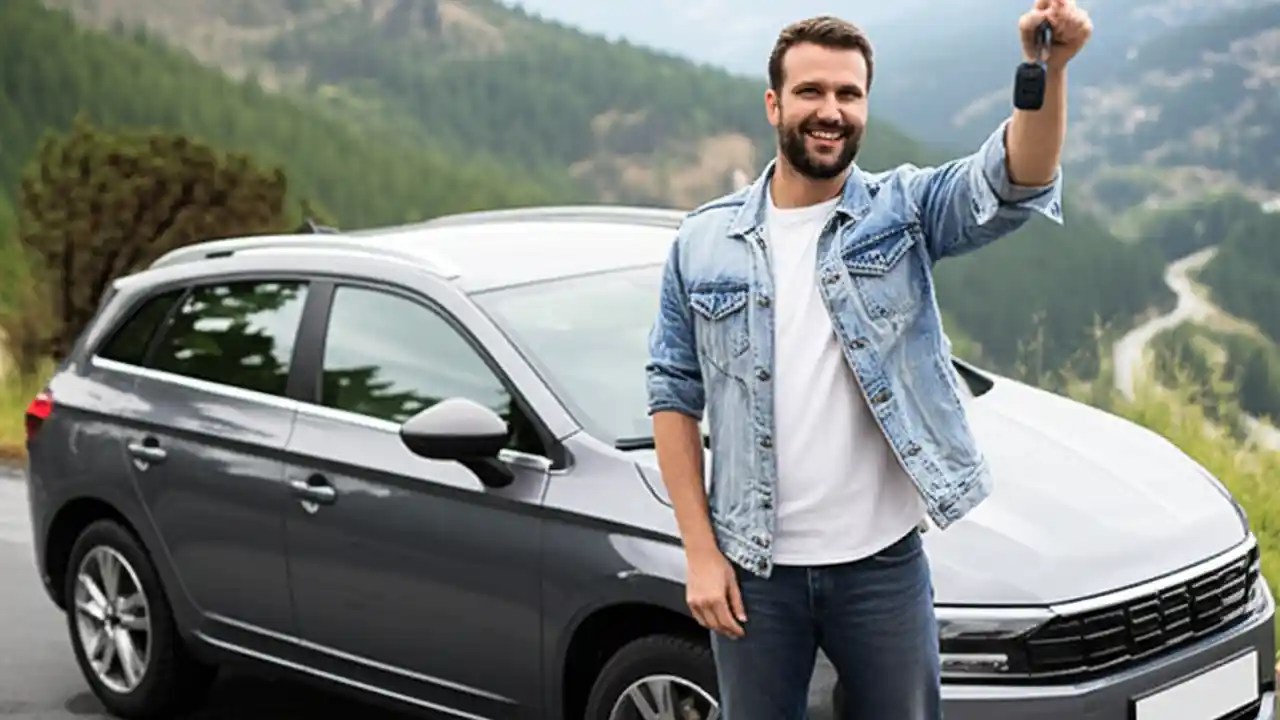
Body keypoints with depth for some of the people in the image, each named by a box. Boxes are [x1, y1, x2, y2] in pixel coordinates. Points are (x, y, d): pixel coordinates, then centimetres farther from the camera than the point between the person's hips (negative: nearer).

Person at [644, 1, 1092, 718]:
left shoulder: (903, 212, -2)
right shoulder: (703, 243, 1)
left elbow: (1014, 183, -21)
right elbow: (675, 395, 2)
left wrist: (1047, 67, -41)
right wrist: (700, 550, -5)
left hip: (884, 560, 0)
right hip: (754, 568, 1)